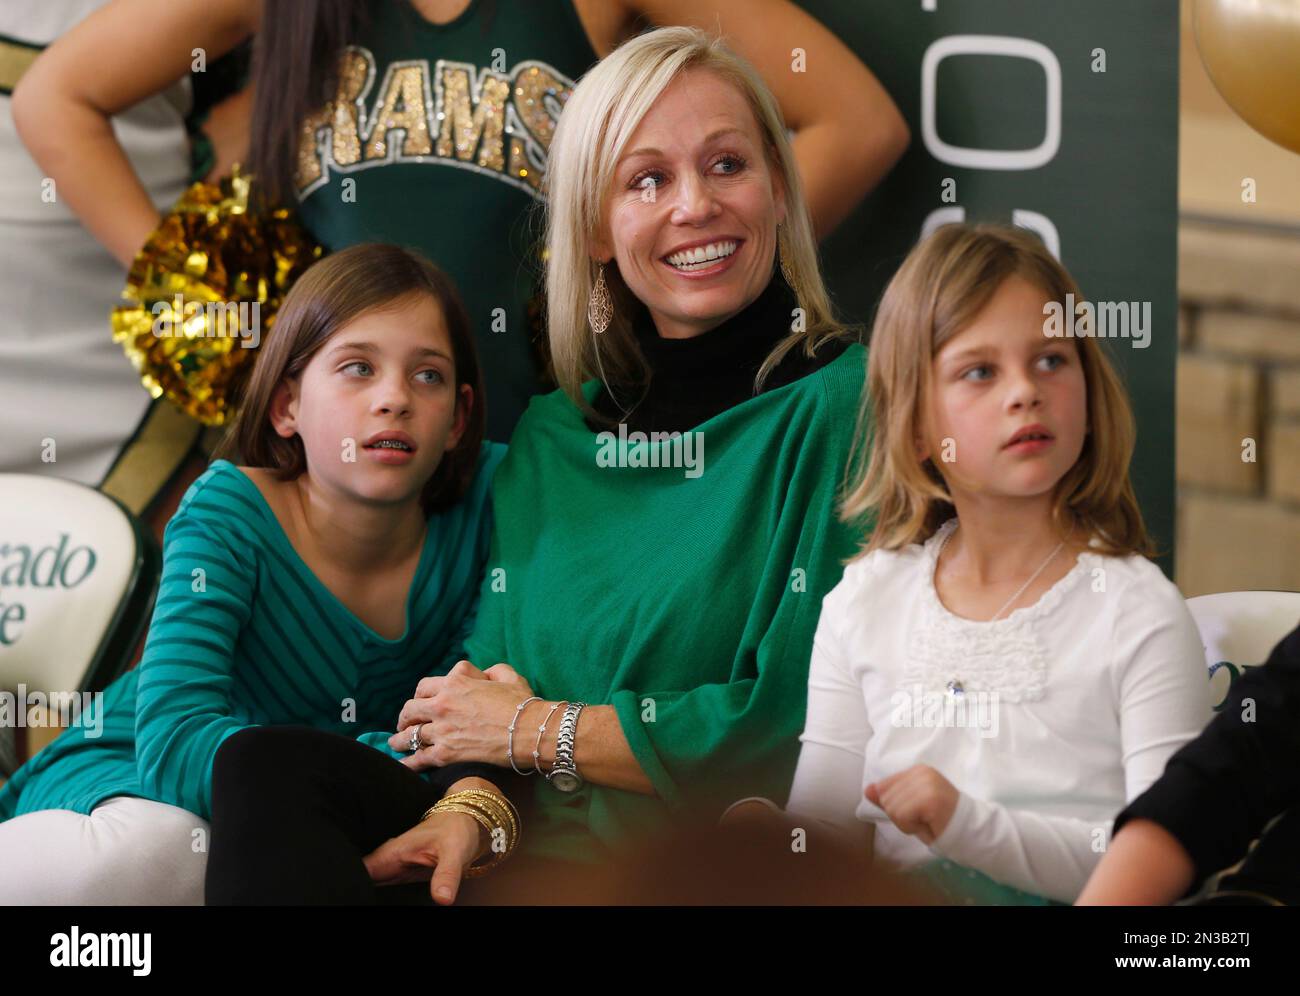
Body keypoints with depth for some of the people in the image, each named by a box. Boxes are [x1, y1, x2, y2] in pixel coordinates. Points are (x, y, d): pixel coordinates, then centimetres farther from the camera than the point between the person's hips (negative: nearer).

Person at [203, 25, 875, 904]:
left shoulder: (848, 405, -6)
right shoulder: (551, 435, 14)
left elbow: (800, 716, -13)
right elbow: (490, 687, 11)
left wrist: (537, 732, -5)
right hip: (528, 848, 6)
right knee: (263, 767, -14)